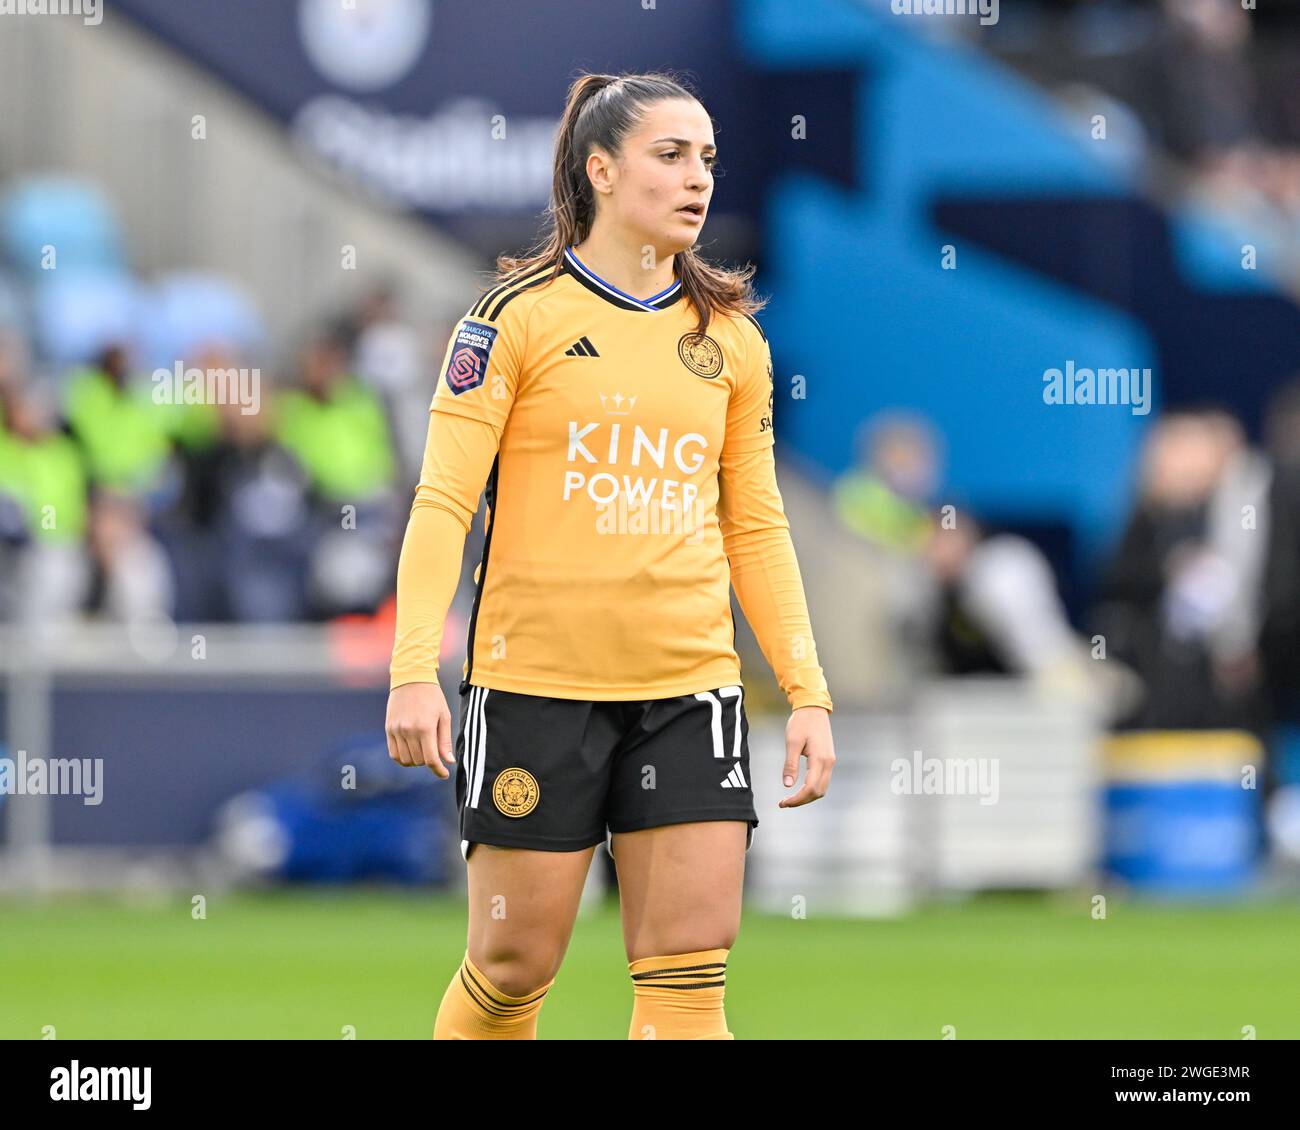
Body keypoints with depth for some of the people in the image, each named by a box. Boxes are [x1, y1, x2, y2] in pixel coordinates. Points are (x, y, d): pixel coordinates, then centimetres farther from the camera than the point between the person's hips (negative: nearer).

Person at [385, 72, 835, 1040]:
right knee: (515, 963, 2)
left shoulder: (731, 340, 10)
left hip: (689, 687, 4)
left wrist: (807, 694, 8)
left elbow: (757, 527, 15)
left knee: (690, 972, -5)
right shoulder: (520, 316, -3)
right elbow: (441, 504, -6)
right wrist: (414, 670, -15)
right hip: (535, 683, -3)